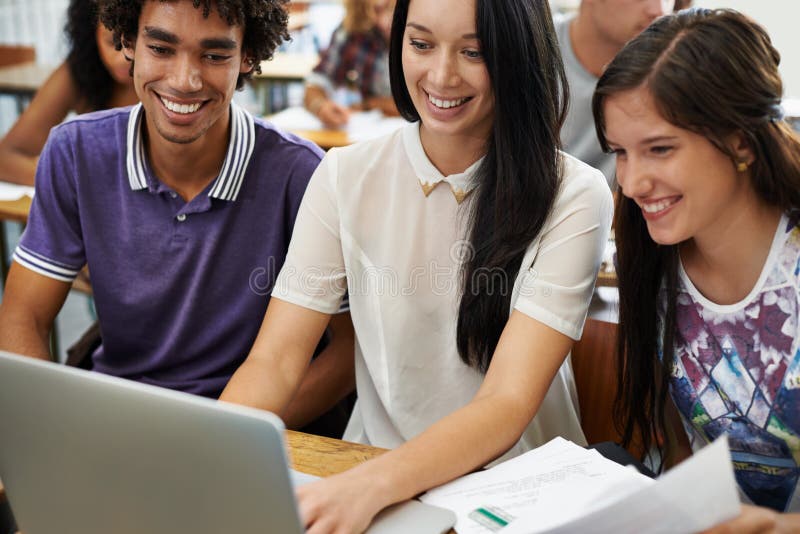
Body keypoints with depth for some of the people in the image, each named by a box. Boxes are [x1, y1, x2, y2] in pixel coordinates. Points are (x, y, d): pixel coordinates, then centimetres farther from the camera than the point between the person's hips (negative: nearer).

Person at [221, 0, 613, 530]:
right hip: (368, 471, 2)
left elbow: (508, 402, -19)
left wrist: (369, 486, -35)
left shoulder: (572, 197, -11)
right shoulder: (347, 177, -2)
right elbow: (275, 362, -5)